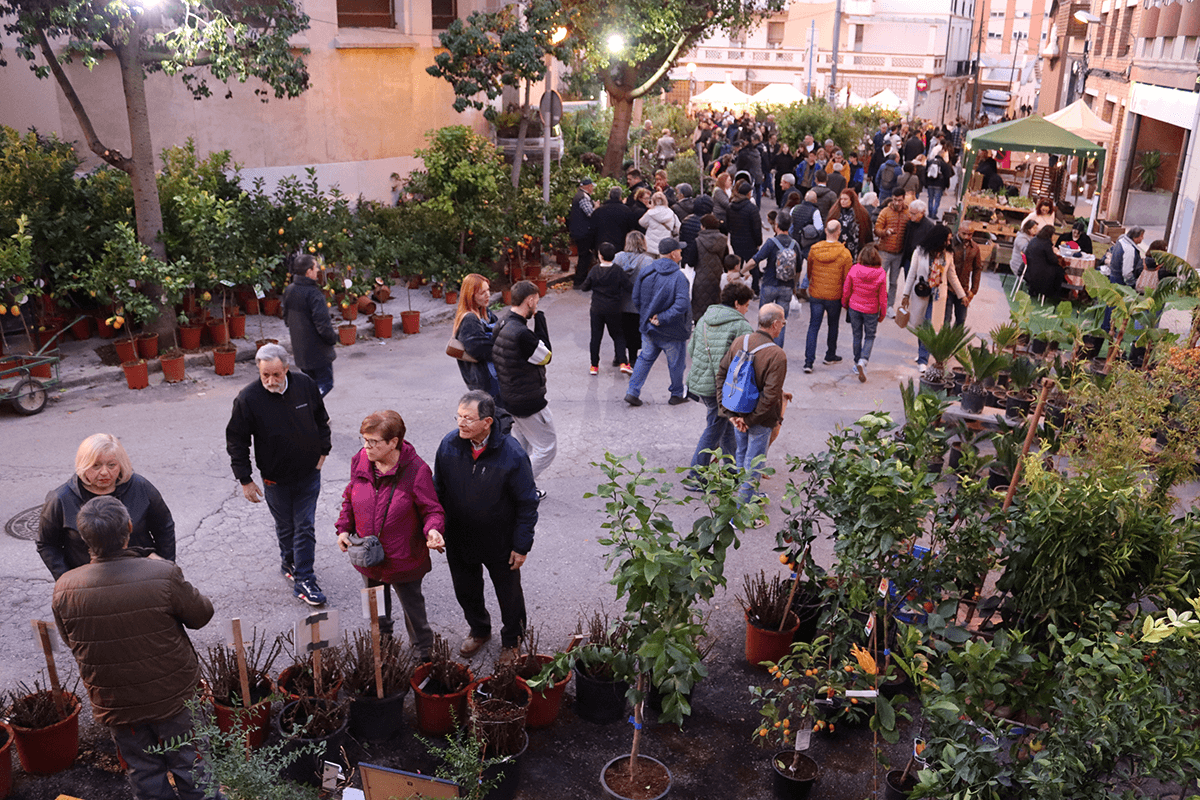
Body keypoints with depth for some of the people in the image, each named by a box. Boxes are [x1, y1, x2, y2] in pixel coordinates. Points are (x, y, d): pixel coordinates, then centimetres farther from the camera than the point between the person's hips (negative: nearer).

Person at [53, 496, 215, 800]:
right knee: (188, 764, 19)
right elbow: (201, 615, -10)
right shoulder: (164, 575, -27)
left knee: (145, 775, 21)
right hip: (173, 695, -2)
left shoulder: (64, 589, -17)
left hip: (113, 704, 3)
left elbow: (71, 642, 0)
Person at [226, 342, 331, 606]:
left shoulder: (306, 385, -9)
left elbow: (321, 421, 9)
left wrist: (322, 451, 10)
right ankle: (289, 562, 41)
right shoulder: (248, 399, -16)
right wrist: (245, 480, -6)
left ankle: (303, 580, 14)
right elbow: (236, 441, -7)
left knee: (306, 527, 4)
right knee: (285, 527, 16)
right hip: (275, 479, -1)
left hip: (309, 474, 1)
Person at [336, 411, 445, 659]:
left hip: (403, 559, -5)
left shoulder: (416, 470, -24)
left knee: (412, 605, 16)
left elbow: (432, 509, -16)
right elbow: (349, 499, 8)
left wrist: (432, 530, -37)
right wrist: (344, 528, -1)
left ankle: (423, 649, 40)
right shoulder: (360, 461, -9)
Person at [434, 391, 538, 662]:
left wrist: (522, 545, -12)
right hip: (458, 541, 4)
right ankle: (479, 630, 54)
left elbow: (527, 504, -15)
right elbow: (438, 491, 2)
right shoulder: (449, 444, -14)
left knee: (509, 594, 18)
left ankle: (511, 641, 45)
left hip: (500, 544, -3)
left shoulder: (512, 454, -26)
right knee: (465, 591, 24)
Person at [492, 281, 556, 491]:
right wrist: (540, 321, -12)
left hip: (510, 397, 10)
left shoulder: (502, 322, 2)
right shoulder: (520, 333, -29)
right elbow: (546, 356, -13)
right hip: (528, 401, -10)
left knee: (522, 445, 25)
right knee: (548, 447, 4)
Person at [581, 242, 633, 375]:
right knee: (618, 335, 12)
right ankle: (623, 362, -1)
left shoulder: (594, 271, -7)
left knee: (596, 336, 10)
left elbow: (585, 287, 2)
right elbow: (630, 287, -11)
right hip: (613, 309, -1)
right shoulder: (618, 271, -11)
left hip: (596, 309, 1)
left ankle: (594, 365, 14)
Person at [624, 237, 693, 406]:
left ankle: (632, 391, 14)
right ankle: (677, 394, 33)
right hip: (671, 333, -4)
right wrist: (662, 318, -22)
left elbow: (636, 299, 2)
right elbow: (681, 305, -30)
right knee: (676, 362, 16)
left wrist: (648, 316, 10)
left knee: (645, 358, 20)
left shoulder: (645, 272, -4)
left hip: (648, 328, 4)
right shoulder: (678, 277, -20)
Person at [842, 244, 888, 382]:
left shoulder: (854, 270, -15)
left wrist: (845, 304, 15)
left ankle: (858, 365, 26)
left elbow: (846, 290, -4)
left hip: (854, 307, 1)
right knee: (870, 336, 14)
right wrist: (882, 314, 6)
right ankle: (863, 361, -8)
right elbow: (883, 296, -7)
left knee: (857, 336, 16)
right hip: (872, 310, -1)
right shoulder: (881, 274, -15)